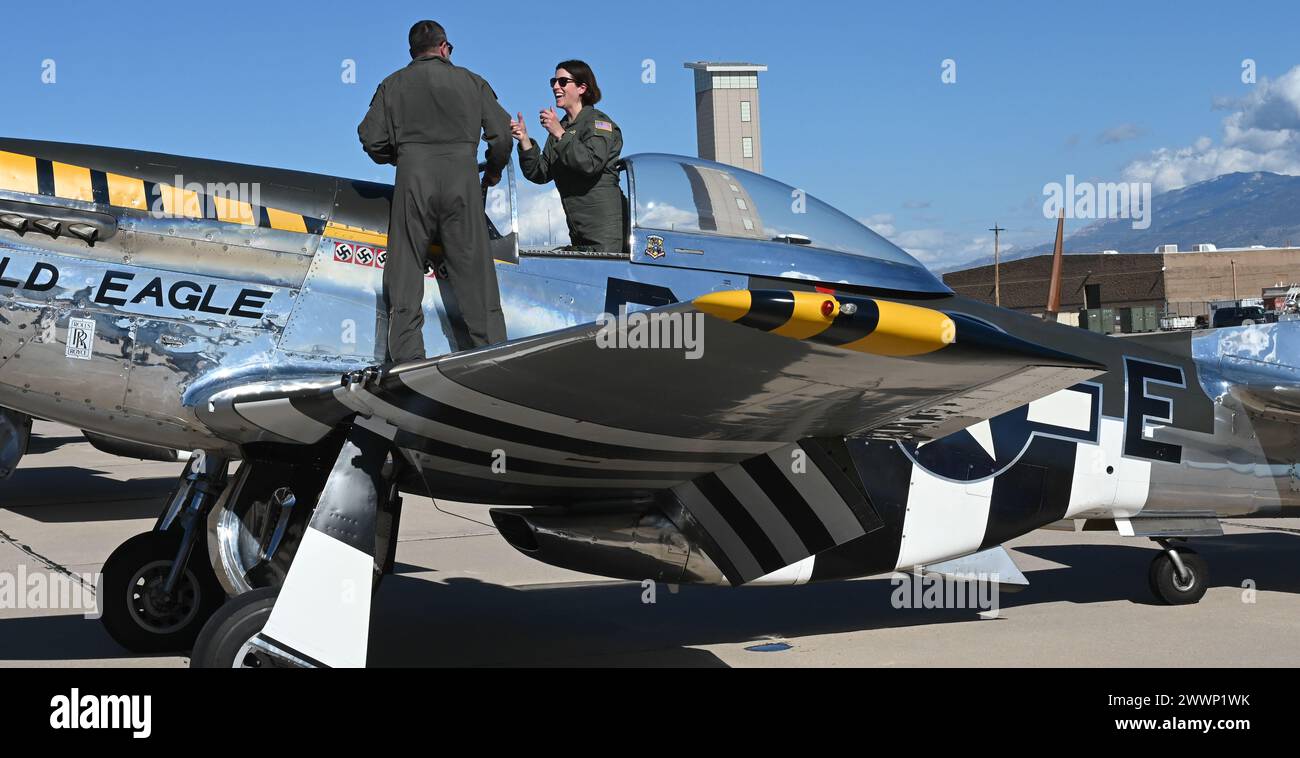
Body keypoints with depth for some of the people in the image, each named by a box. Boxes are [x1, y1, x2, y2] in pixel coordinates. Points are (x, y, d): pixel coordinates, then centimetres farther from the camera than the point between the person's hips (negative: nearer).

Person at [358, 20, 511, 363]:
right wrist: (493, 171, 25)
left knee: (406, 271, 4)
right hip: (462, 178, 0)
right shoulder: (471, 82, 12)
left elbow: (372, 140, 3)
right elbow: (502, 134, 8)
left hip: (413, 180, 0)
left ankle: (407, 356, -1)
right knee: (473, 269, 3)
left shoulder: (392, 85, 11)